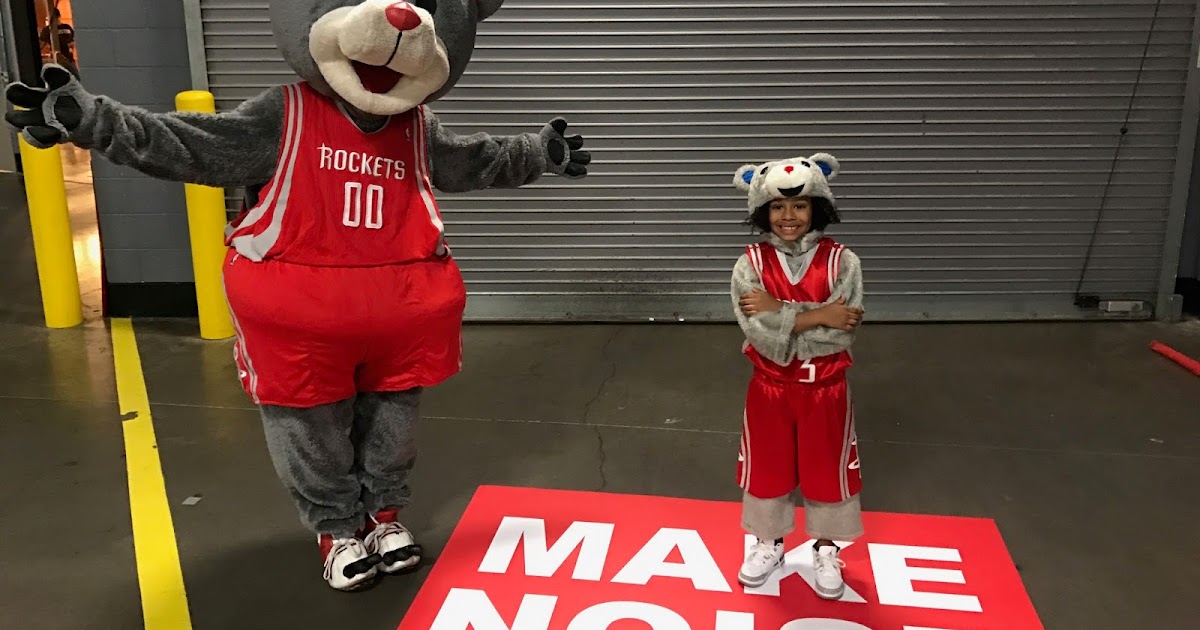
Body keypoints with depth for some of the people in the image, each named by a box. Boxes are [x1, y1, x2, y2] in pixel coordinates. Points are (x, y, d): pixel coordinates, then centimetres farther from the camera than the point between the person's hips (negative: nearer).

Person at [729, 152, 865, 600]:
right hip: (770, 389, 1)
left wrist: (780, 312, -22)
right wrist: (817, 315, -23)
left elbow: (840, 333, -20)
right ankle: (769, 543, 39)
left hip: (825, 390, 0)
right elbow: (762, 336, -20)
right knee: (766, 467, 15)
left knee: (827, 470, 14)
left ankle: (825, 550, 37)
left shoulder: (841, 262, -11)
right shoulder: (750, 265, -10)